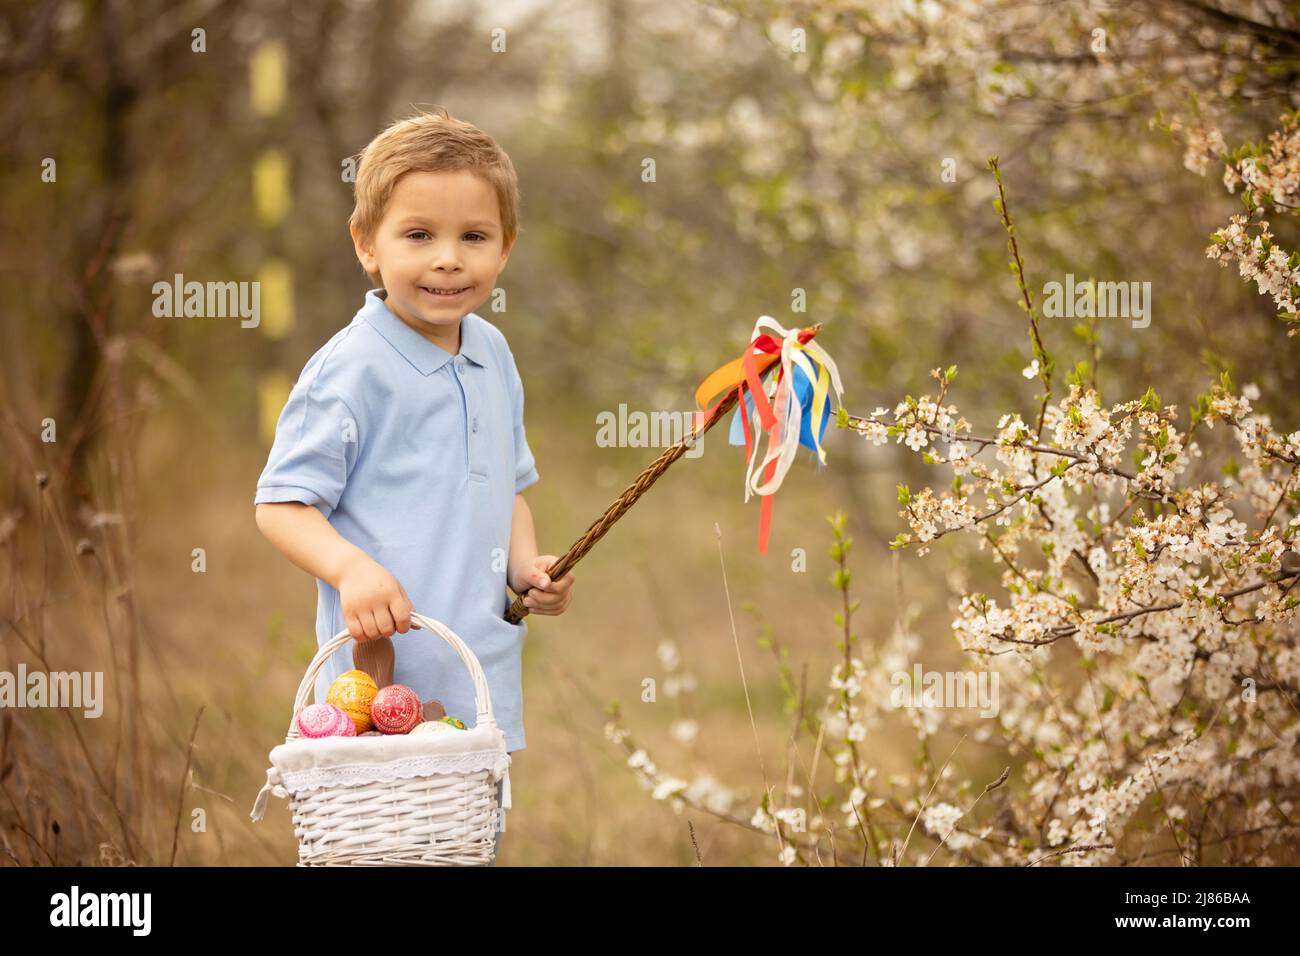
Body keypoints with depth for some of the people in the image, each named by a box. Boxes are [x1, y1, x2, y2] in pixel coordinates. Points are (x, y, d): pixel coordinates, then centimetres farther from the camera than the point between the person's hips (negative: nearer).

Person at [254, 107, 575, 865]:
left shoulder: (493, 356, 10)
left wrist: (527, 566, 6)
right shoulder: (352, 369, -12)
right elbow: (281, 504, -12)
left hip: (483, 681, 7)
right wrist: (351, 568, -28)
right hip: (384, 677, -7)